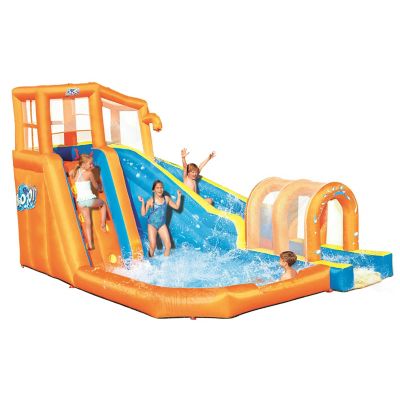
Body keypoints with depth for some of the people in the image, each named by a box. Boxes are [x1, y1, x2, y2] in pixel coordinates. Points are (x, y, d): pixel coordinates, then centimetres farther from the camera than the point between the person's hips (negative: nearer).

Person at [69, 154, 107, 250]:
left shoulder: (75, 172, 10)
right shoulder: (89, 173, -1)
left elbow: (70, 173, 36)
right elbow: (96, 186, 11)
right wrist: (100, 188, 31)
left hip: (80, 201, 5)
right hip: (90, 199, -4)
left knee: (87, 222, 10)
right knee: (103, 204, 28)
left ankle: (90, 244, 2)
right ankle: (103, 224, 21)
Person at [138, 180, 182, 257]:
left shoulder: (166, 198, -2)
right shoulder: (151, 201, -14)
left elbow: (176, 207, 7)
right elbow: (143, 213, -16)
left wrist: (179, 197, -1)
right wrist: (143, 203, -28)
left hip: (162, 224, 4)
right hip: (152, 224, -4)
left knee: (168, 245, -2)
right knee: (153, 246, -9)